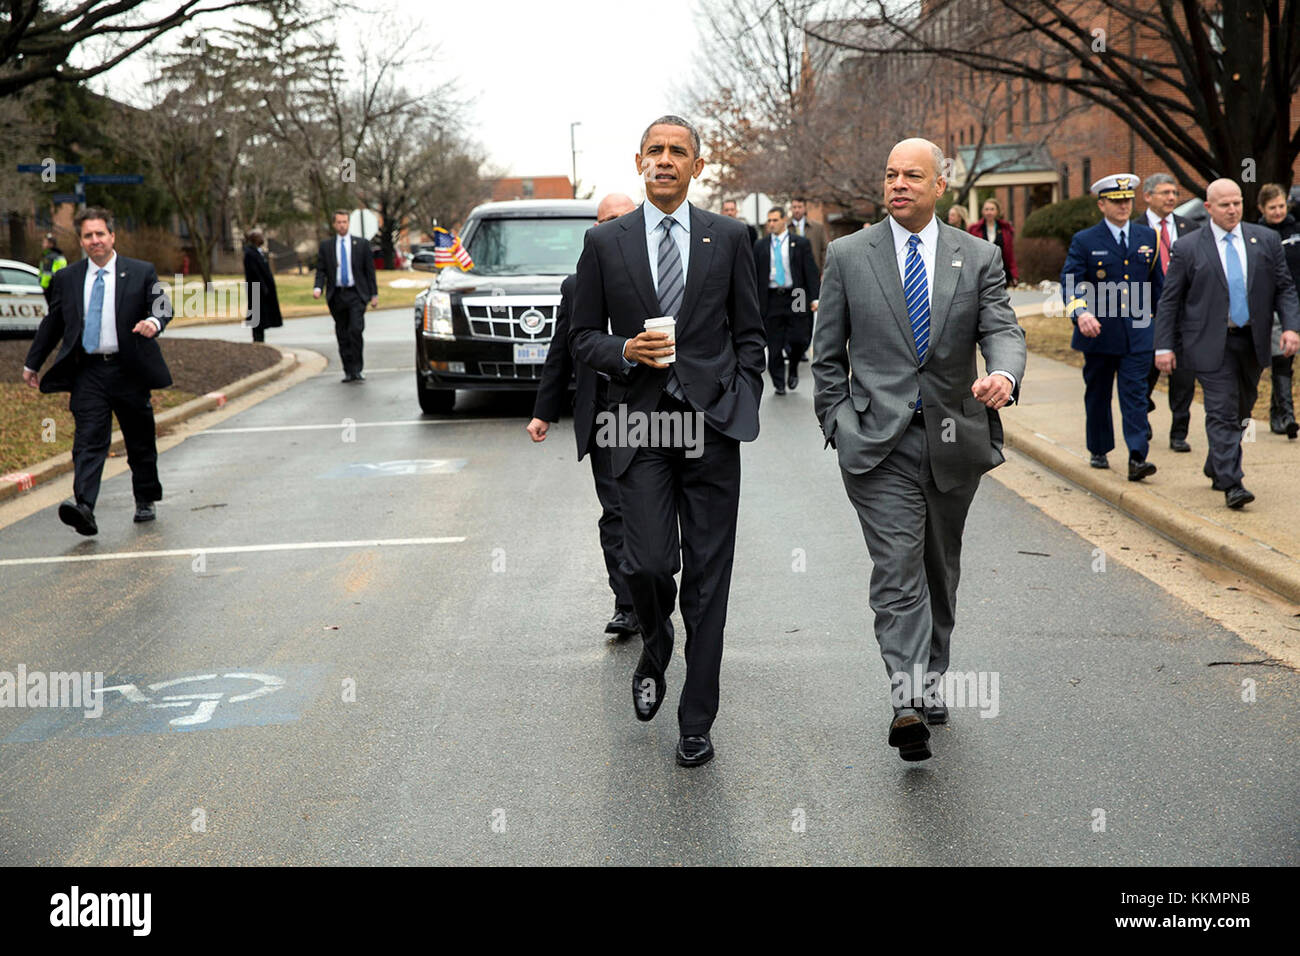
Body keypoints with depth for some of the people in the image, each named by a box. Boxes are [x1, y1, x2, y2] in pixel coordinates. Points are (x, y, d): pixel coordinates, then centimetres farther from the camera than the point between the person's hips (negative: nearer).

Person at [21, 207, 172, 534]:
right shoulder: (66, 279, 10)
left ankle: (145, 502, 27)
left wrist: (154, 321, -25)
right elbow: (52, 323, 18)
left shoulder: (141, 273, 4)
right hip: (88, 372, 0)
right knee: (88, 439, -13)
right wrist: (32, 363, 22)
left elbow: (162, 306, -1)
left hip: (129, 371, 0)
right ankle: (83, 507, -25)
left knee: (140, 441, 10)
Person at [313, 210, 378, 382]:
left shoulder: (361, 244, 6)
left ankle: (357, 369, -11)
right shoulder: (326, 245, 9)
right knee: (342, 335, 5)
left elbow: (369, 270, 7)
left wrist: (374, 294, 3)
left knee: (356, 330, -17)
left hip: (356, 294, -2)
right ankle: (348, 371, 13)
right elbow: (321, 270, 7)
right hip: (336, 295, 2)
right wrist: (318, 288, -12)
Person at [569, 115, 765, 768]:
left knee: (707, 579, 2)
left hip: (712, 424, 0)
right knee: (649, 562, -12)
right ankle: (655, 647, 24)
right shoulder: (605, 242, 7)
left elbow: (749, 334, 10)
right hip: (641, 422, 0)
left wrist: (742, 408, 0)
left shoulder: (728, 238, 7)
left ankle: (696, 722, 11)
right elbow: (583, 335, 10)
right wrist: (626, 352, -10)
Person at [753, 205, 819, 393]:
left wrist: (814, 298, -9)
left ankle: (793, 369, 23)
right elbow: (755, 275, 10)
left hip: (795, 298, -1)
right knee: (774, 344, 1)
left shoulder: (801, 244, 4)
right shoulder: (760, 246, 9)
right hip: (771, 299, 1)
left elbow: (811, 272, 1)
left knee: (799, 339, -6)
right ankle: (778, 383, 11)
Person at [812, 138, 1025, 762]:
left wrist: (1003, 374, -27)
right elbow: (827, 354, 7)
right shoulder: (848, 256, 3)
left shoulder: (979, 258, 6)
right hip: (879, 441, -2)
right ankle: (908, 700, -19)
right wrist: (838, 427, 1)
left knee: (941, 568, 15)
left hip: (953, 436, 3)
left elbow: (1002, 330, -5)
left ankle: (931, 678, 32)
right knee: (897, 569, -13)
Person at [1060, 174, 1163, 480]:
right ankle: (1099, 451, 27)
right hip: (1098, 332, -1)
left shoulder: (1148, 237, 8)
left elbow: (1157, 281, 17)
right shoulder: (1085, 241, -2)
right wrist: (1080, 313, -29)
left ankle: (1137, 458, -12)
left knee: (1135, 394, -7)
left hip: (1137, 332, 1)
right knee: (1097, 395, 11)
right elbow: (1070, 283, -11)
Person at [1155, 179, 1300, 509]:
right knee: (1222, 413, -10)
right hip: (1211, 343, -4)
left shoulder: (1266, 240, 6)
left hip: (1252, 342, 4)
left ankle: (1216, 468, 34)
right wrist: (1164, 346, -5)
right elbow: (1169, 301, 0)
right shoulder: (1187, 248, -2)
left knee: (1240, 412, 15)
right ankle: (1231, 484, -12)